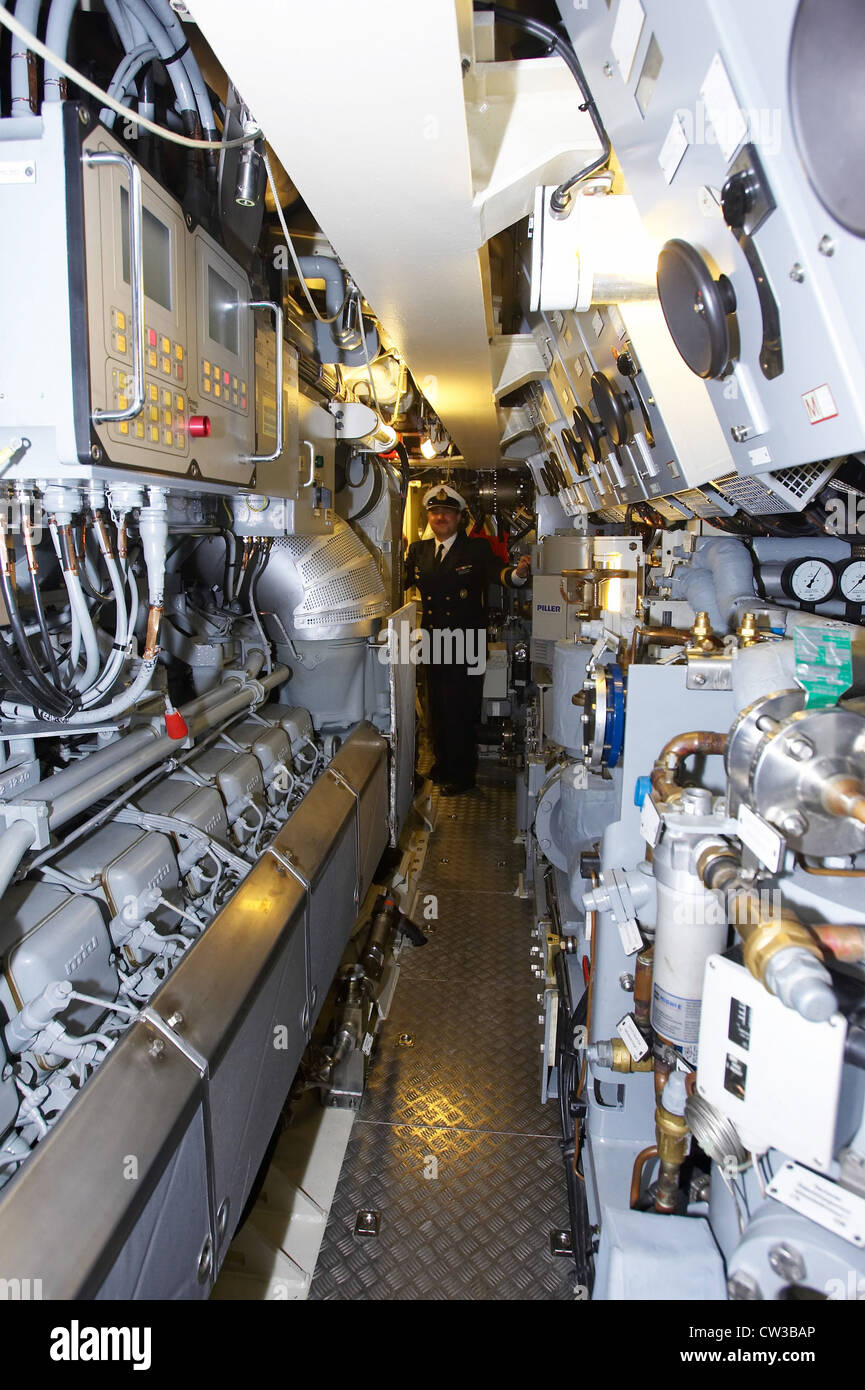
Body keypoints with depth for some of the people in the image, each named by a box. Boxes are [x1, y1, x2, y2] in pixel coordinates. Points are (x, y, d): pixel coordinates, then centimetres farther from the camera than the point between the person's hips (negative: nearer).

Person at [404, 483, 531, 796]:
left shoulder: (477, 548, -5)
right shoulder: (419, 550, 8)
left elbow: (497, 572, -20)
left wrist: (517, 573, -42)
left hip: (465, 647, -5)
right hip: (434, 646, 5)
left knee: (460, 710, 2)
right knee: (437, 708, 17)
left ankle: (460, 775, 17)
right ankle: (442, 762, 36)